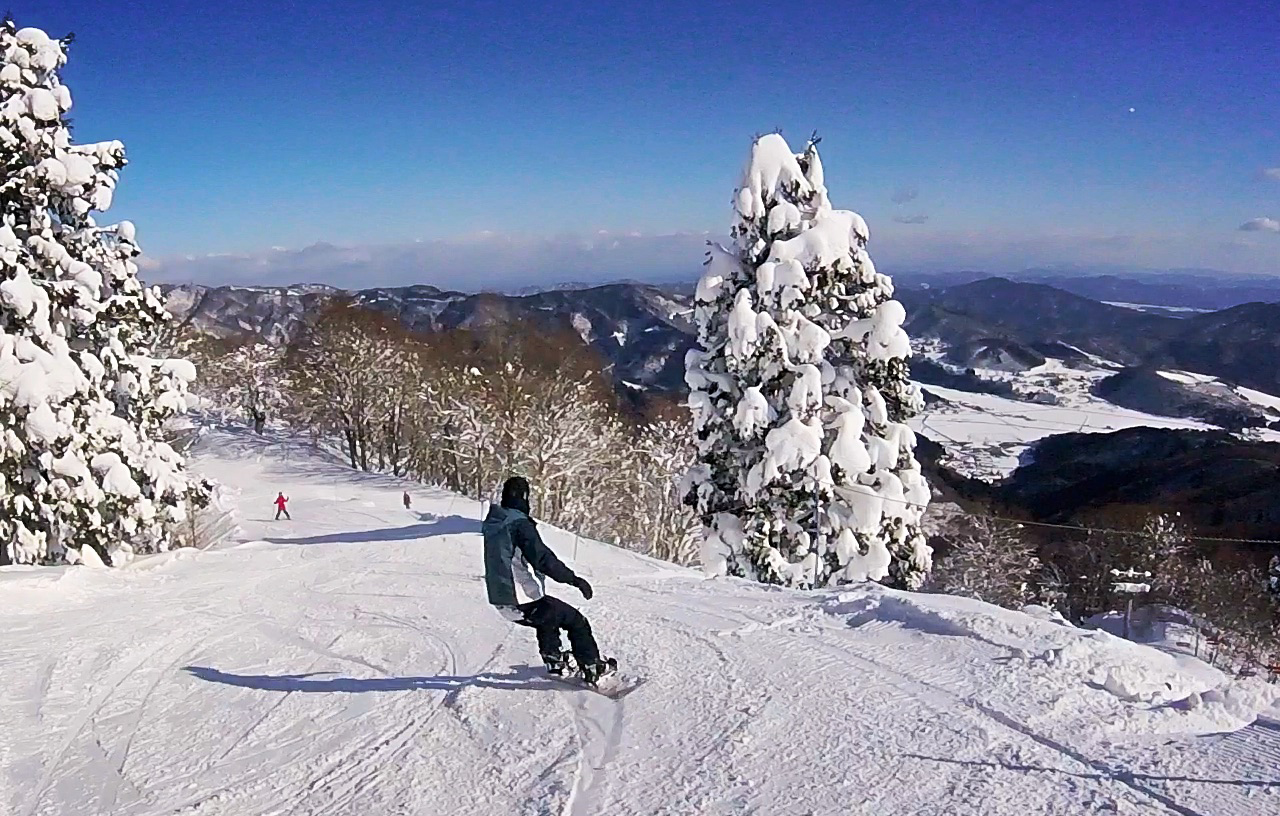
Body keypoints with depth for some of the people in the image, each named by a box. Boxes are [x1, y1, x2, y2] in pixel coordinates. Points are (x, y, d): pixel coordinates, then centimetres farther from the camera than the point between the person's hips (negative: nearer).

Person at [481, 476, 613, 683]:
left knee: (548, 618, 34)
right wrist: (574, 579, -22)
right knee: (576, 621, 8)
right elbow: (543, 559, -26)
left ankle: (554, 663, 35)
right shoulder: (519, 524, -18)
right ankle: (592, 668, 13)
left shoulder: (491, 524, 8)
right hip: (524, 601, -8)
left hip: (501, 601, 8)